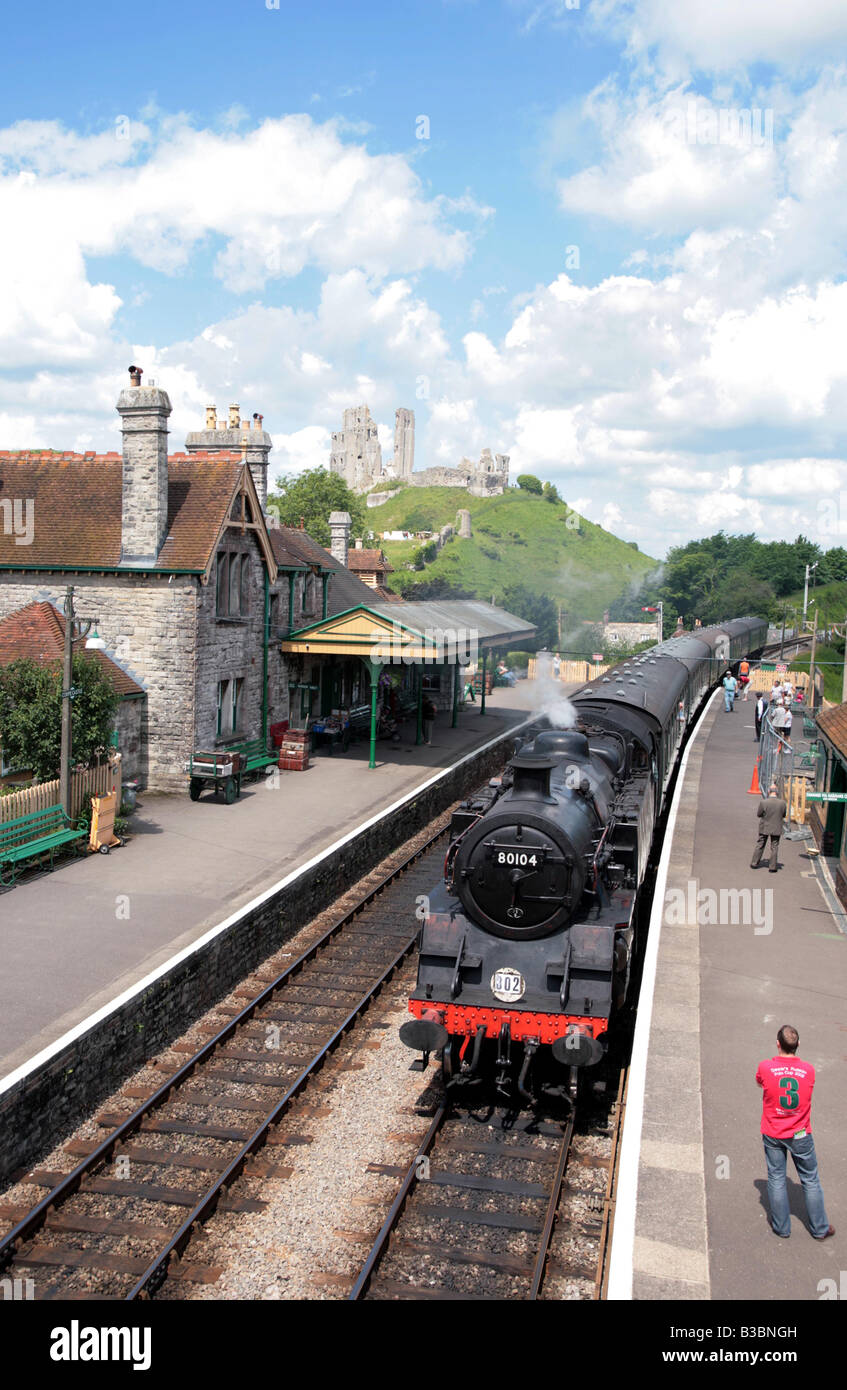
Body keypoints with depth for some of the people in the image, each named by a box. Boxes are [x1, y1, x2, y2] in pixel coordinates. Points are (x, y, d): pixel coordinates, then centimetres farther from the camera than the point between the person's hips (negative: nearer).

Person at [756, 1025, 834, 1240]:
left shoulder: (765, 1067, -17)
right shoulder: (808, 1069, -13)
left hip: (773, 1135, 0)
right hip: (800, 1134, 0)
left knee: (776, 1180, 14)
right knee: (810, 1181, 16)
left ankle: (781, 1228, 26)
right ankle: (820, 1229, 29)